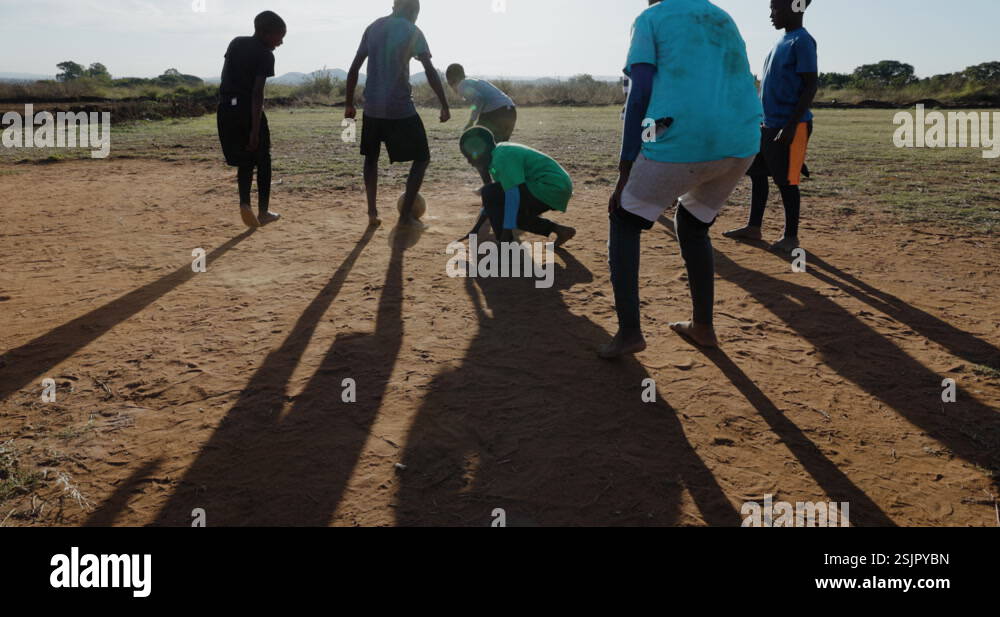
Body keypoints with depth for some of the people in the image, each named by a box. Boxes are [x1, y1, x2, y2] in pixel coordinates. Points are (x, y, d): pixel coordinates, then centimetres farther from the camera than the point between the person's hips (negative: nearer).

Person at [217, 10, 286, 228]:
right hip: (248, 110, -6)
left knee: (245, 160, 14)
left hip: (226, 108, 6)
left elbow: (224, 75, 15)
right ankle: (263, 211, 13)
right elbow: (257, 92, -16)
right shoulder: (265, 55, -8)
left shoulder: (236, 43, 13)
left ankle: (244, 203, -8)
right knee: (262, 160, 11)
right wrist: (256, 129, -17)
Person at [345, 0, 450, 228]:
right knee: (422, 158, 7)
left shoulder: (372, 28, 13)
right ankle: (406, 215, 0)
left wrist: (349, 104, 20)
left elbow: (354, 69, 13)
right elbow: (430, 71, -11)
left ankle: (372, 212, 15)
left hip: (372, 107, 5)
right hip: (401, 108, -5)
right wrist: (445, 106, -7)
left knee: (371, 156, 23)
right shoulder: (411, 31, -2)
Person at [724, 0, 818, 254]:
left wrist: (791, 126, -22)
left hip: (789, 126, -9)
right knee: (757, 174, 13)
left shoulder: (802, 41, -12)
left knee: (786, 182, -3)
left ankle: (791, 236, 7)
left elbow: (811, 85, -17)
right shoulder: (782, 42, 15)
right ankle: (754, 227, 23)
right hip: (768, 124, 9)